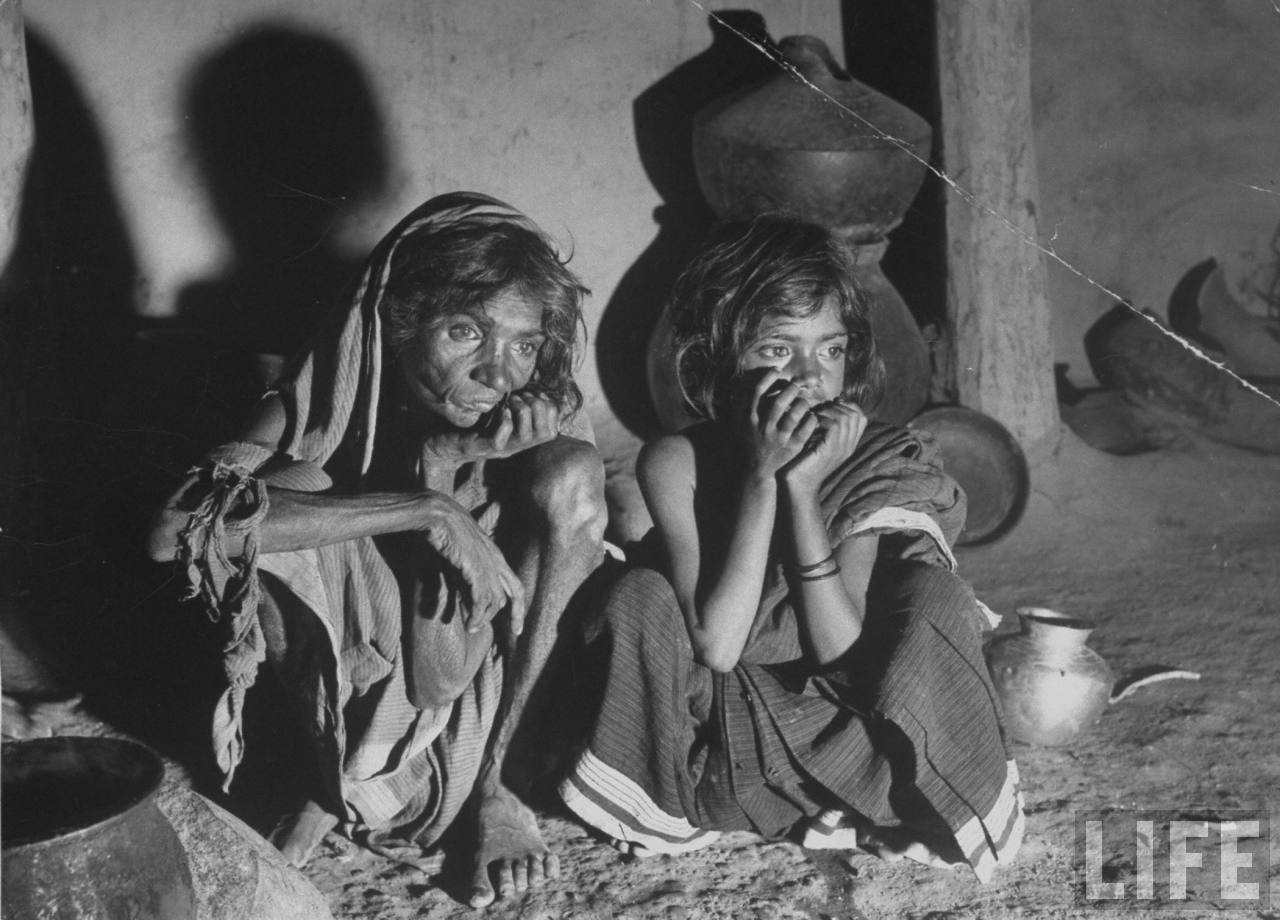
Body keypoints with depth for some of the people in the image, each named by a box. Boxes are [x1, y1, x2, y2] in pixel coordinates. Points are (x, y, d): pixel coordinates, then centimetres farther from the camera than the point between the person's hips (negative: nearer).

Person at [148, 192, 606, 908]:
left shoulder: (542, 410, -14)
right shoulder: (326, 399, -21)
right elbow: (176, 529, -37)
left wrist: (446, 464, -34)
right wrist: (423, 507, -40)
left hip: (483, 648, 2)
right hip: (356, 665, -1)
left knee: (573, 472, -22)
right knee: (295, 489, -28)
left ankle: (492, 781, -11)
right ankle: (345, 774, -8)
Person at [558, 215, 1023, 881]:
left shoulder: (864, 463, -13)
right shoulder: (677, 461, -16)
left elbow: (843, 651, -20)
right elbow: (716, 644, -24)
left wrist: (803, 486, -28)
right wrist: (761, 476, -30)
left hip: (838, 738, 1)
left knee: (932, 594, -22)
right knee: (640, 597, -24)